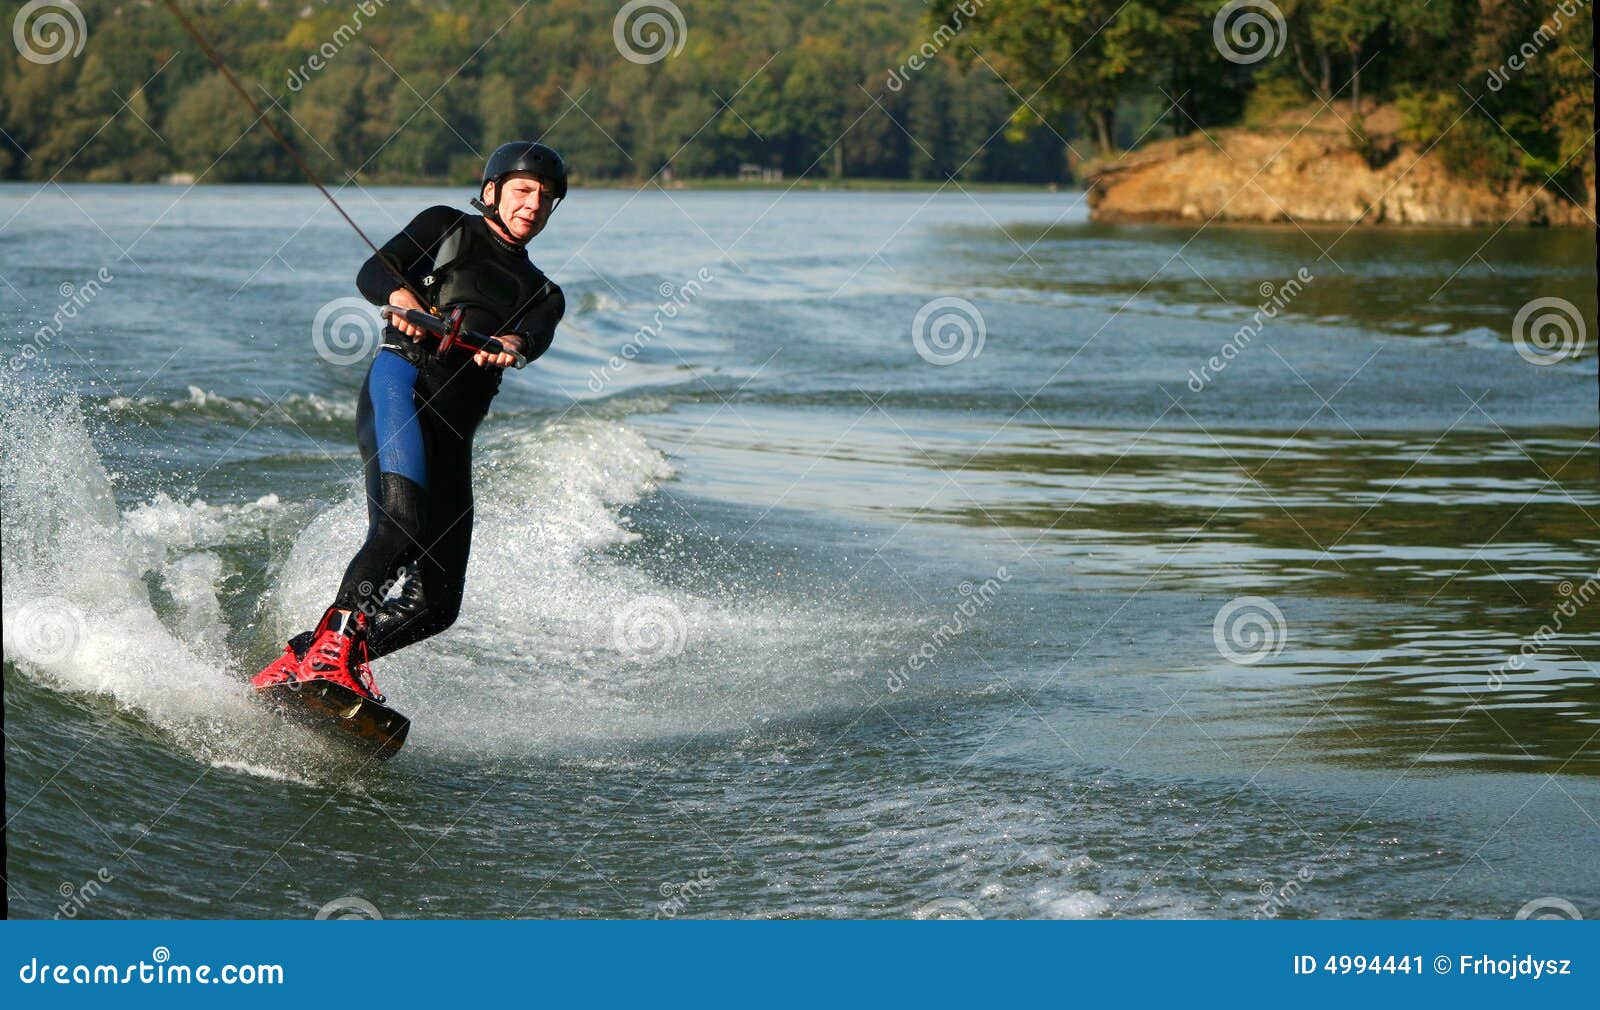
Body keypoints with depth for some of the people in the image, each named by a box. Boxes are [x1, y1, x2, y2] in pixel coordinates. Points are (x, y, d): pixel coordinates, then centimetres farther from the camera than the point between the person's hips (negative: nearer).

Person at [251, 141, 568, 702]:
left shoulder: (543, 295, 27)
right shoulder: (446, 227, 17)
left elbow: (539, 336, 2)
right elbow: (372, 273, 0)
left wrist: (511, 345, -23)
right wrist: (400, 296, -24)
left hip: (455, 427, 5)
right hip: (403, 380, -5)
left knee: (435, 603, -6)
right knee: (402, 523, -32)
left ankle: (304, 661, -1)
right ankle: (336, 643, -34)